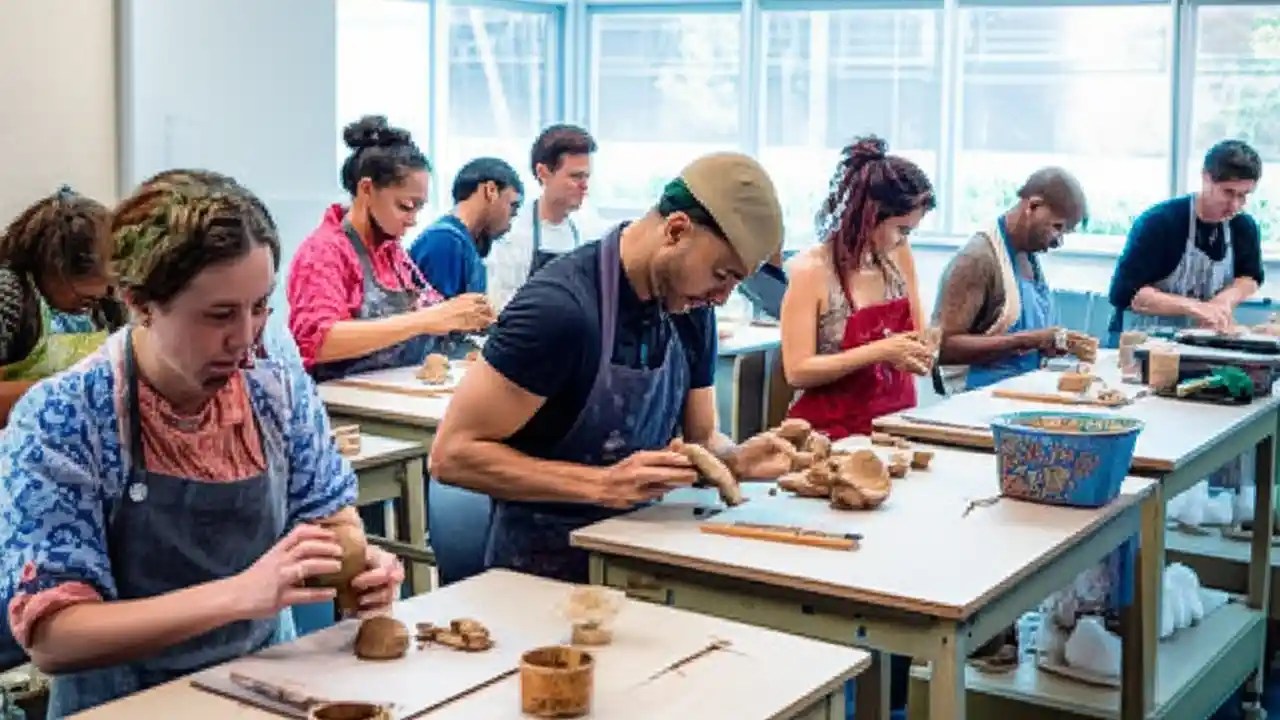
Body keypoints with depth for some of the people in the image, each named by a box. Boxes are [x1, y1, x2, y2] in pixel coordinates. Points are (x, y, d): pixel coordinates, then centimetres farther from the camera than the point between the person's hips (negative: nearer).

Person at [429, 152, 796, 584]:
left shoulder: (692, 310, 1)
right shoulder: (560, 308, -22)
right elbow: (452, 454, -21)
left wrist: (737, 460, -10)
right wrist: (604, 485, -26)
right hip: (542, 568, -6)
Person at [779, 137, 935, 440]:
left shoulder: (898, 257, 5)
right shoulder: (811, 270, -11)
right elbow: (797, 371, -14)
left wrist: (916, 352, -3)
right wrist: (879, 352, -19)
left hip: (896, 421, 5)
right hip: (835, 431, -5)